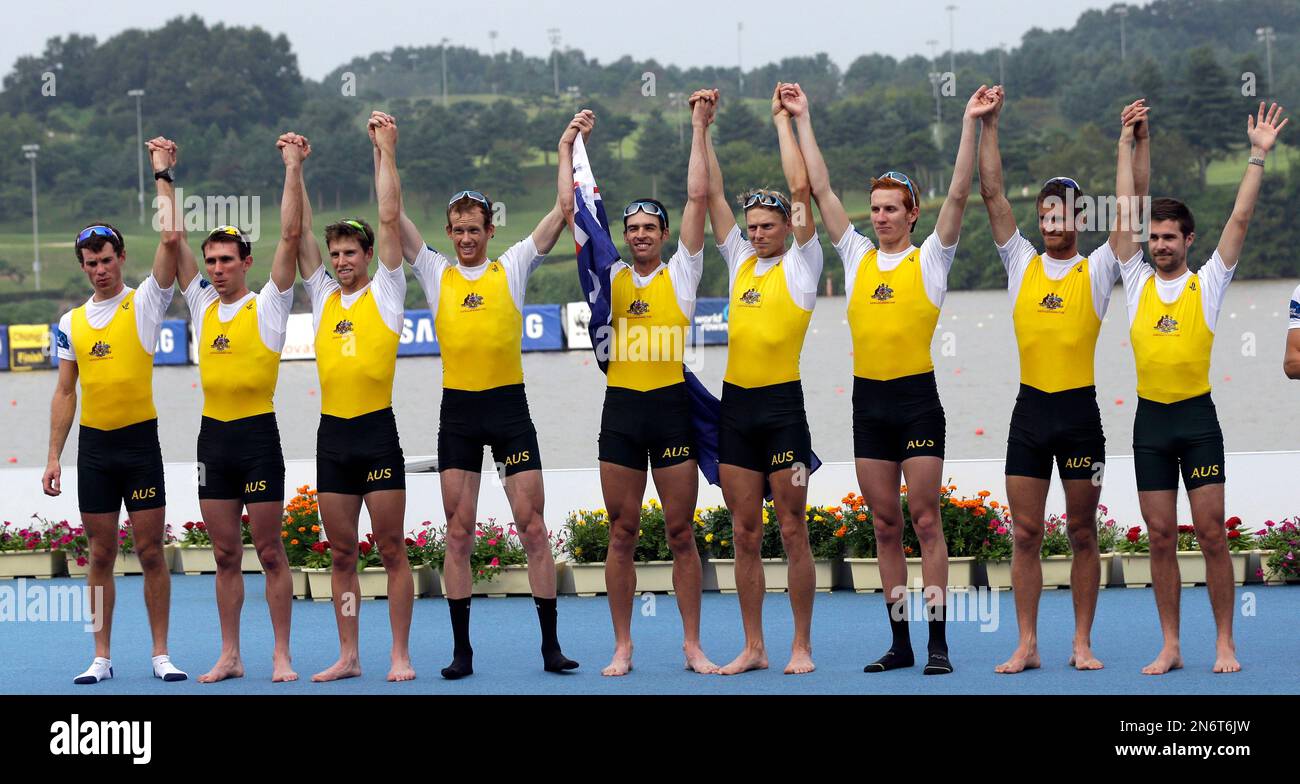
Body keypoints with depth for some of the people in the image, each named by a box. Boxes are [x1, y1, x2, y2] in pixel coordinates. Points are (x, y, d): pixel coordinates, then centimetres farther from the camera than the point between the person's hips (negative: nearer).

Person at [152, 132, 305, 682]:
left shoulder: (268, 305, -2)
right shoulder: (202, 304, 10)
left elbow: (291, 236, -9)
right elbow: (173, 239, 10)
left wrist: (293, 169, -12)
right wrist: (163, 174, 10)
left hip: (257, 435, -5)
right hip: (213, 436, 5)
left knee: (269, 552, -1)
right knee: (226, 555, 9)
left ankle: (282, 656, 3)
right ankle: (230, 656, 14)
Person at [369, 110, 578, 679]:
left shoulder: (513, 268, 6)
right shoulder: (435, 273, 8)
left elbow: (562, 211, 3)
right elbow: (391, 215, 5)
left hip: (509, 406, -1)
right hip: (457, 412, 1)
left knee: (533, 526, -2)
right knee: (458, 532, 2)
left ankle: (551, 645, 2)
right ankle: (461, 649, 7)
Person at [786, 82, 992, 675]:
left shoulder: (930, 259, 2)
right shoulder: (857, 256, 12)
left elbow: (959, 194, -7)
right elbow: (820, 189, 13)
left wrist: (970, 124, -14)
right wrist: (802, 120, 12)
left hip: (917, 398, -4)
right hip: (868, 400, 4)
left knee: (925, 520, -4)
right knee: (885, 524, 7)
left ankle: (938, 641, -2)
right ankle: (900, 642, 11)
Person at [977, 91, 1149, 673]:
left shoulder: (1098, 268, 3)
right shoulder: (1021, 263, 8)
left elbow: (1130, 205, -5)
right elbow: (991, 192, 4)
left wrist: (1133, 140, -11)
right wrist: (988, 125, -2)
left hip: (1080, 412, -2)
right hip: (1030, 412, 2)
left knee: (1082, 533, 4)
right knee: (1026, 533, 1)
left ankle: (1082, 643, 10)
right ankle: (1027, 646, 6)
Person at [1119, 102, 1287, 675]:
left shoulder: (1207, 284, 3)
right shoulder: (1136, 281, 9)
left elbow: (1240, 219, -2)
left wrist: (1258, 156, -5)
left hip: (1198, 418, -2)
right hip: (1151, 421, 2)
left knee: (1211, 534, -3)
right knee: (1160, 538, 3)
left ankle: (1225, 644, 3)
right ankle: (1170, 646, 8)